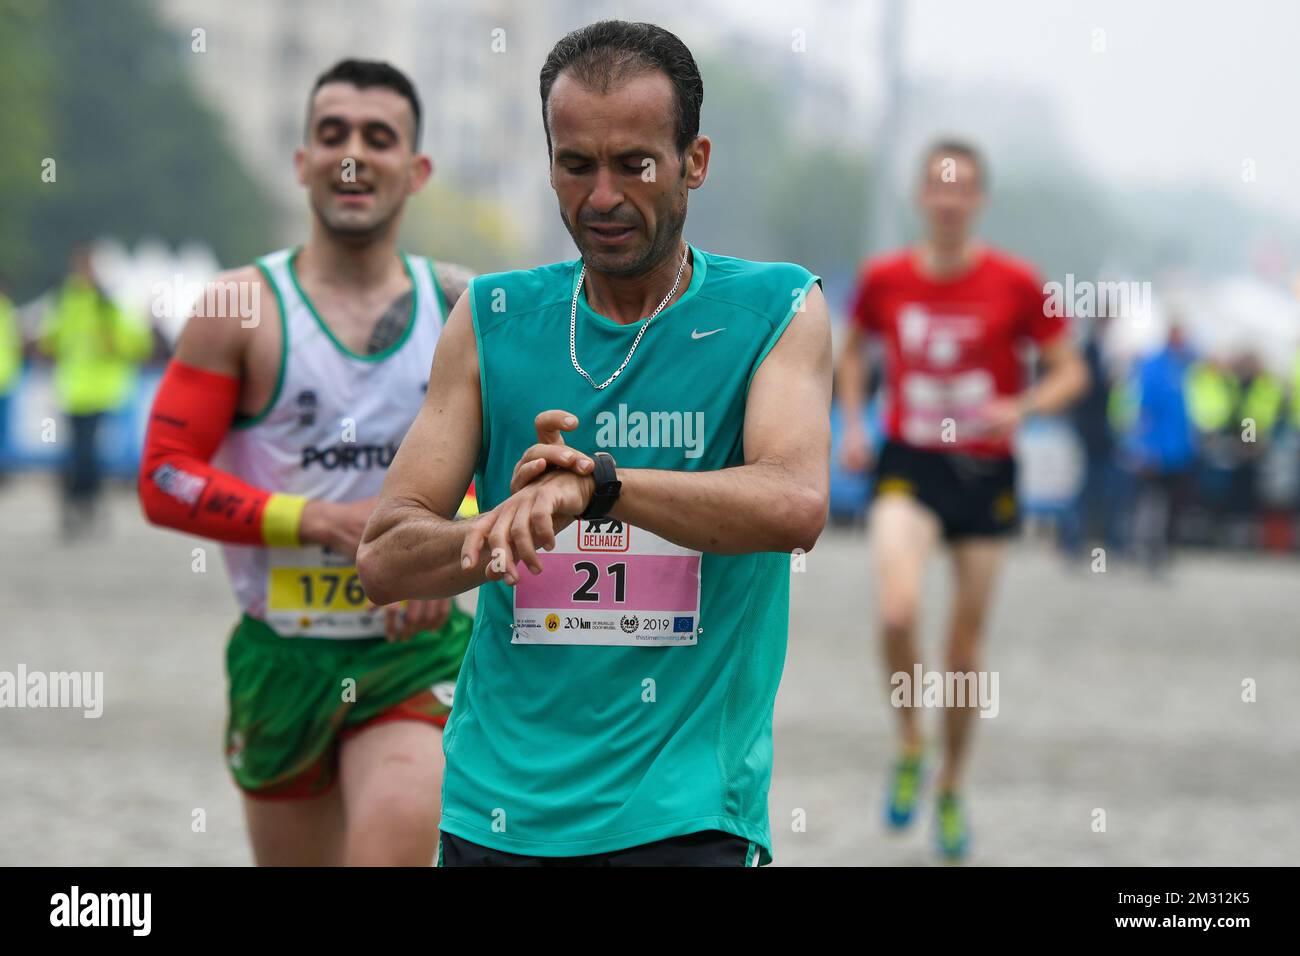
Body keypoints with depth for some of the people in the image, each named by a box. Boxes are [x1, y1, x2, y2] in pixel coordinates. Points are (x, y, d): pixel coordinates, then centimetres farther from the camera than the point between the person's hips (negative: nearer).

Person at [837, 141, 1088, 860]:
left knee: (966, 643, 6)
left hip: (985, 473, 0)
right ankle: (909, 748, 1)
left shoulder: (1015, 284, -6)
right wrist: (852, 423, 5)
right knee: (898, 611, -25)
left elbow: (1069, 372, 1)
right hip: (907, 469, 0)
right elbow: (854, 350, 19)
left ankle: (952, 788, 27)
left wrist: (1022, 407, -18)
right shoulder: (884, 280, -1)